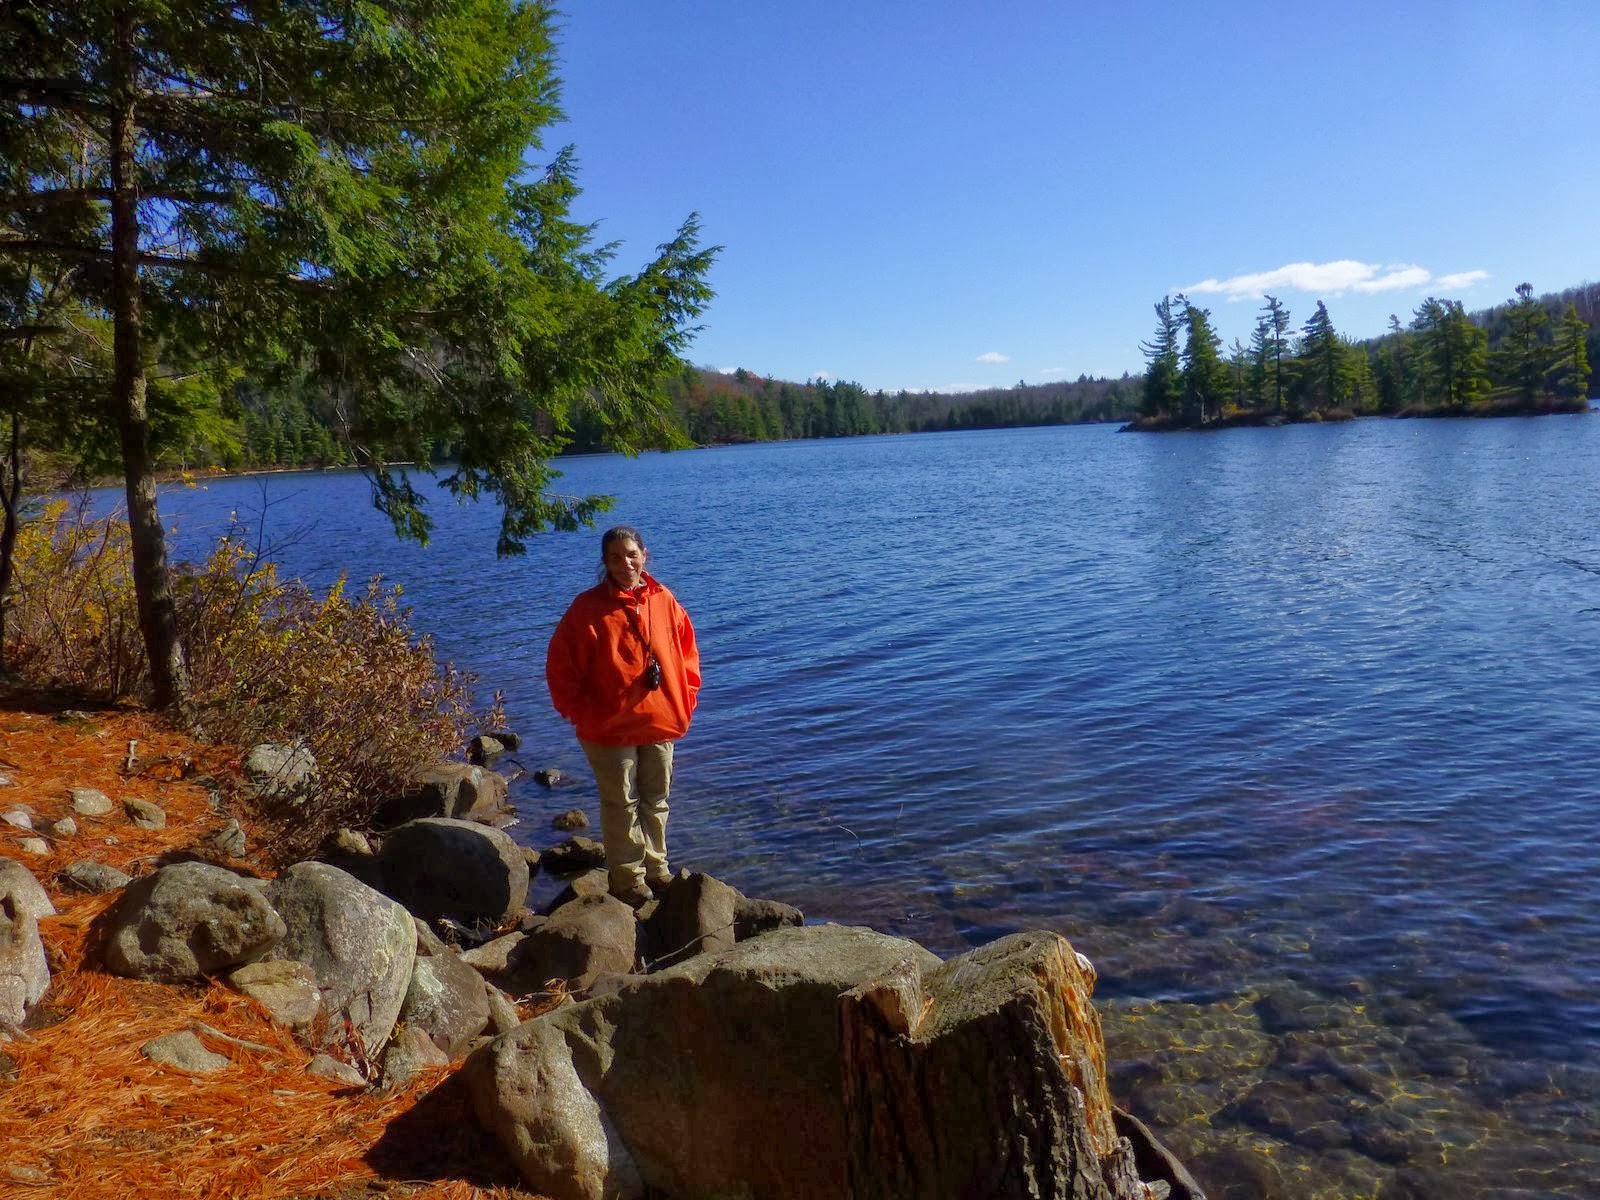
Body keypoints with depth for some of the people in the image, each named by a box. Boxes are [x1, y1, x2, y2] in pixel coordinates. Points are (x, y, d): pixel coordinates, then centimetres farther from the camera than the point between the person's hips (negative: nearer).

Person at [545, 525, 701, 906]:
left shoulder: (664, 601, 1)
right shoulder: (589, 608, -9)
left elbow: (687, 650, 11)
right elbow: (560, 666, -7)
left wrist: (686, 697, 3)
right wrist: (582, 713, -10)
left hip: (661, 722, 4)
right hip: (610, 728, -4)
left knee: (656, 801, 16)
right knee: (622, 805, 6)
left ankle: (655, 869, 31)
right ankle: (627, 878, 18)